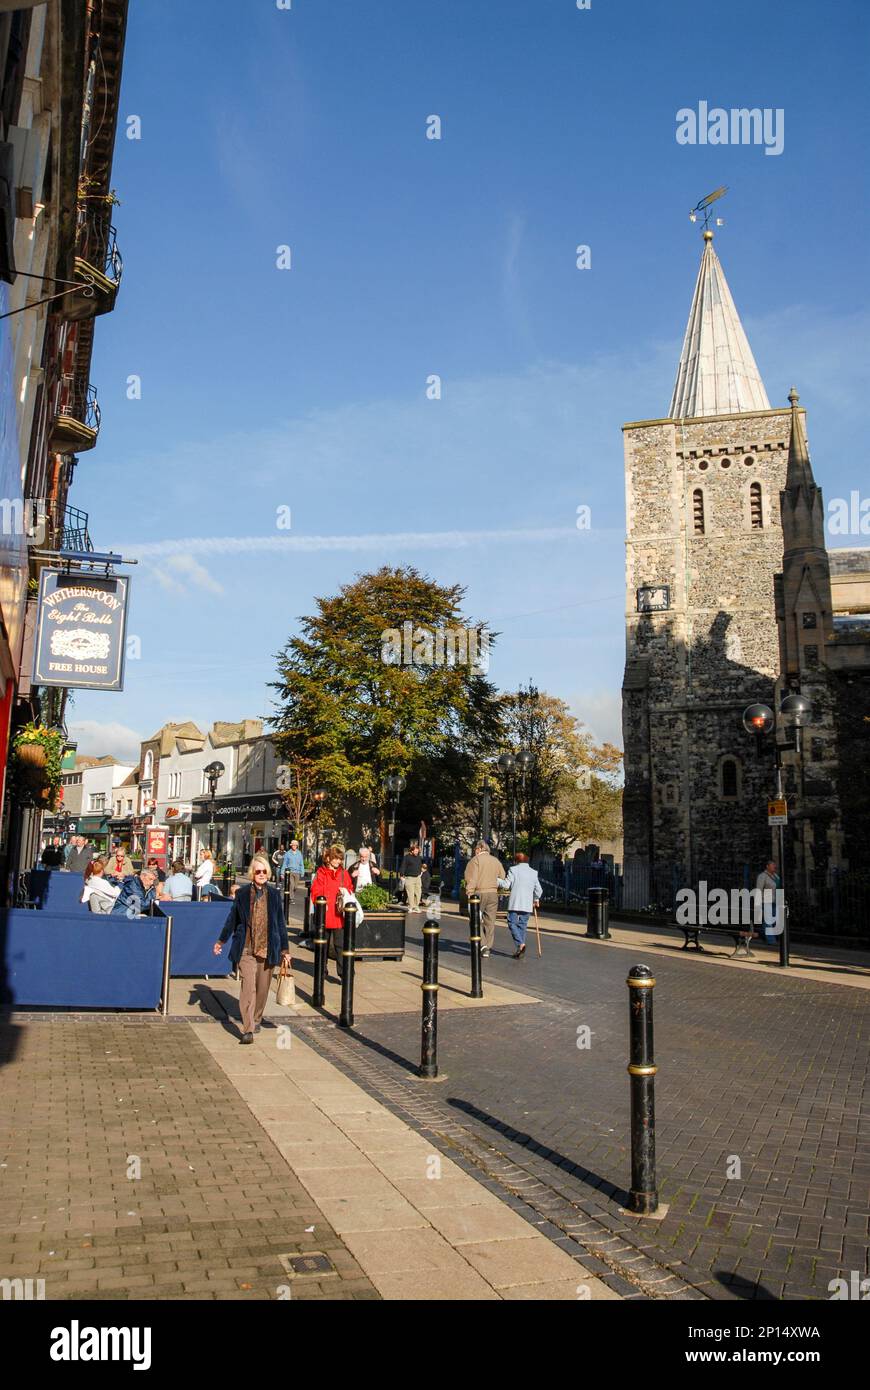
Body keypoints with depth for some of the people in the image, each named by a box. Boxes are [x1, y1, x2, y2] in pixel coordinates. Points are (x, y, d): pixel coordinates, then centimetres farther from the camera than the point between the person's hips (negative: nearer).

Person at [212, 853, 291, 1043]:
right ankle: (248, 1029, -13)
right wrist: (221, 940, 18)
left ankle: (256, 1020, 33)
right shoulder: (242, 893, 1)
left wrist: (285, 949, 8)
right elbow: (232, 918, 12)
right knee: (248, 987, -12)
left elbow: (281, 922, 9)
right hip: (246, 949, -2)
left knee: (262, 988, 11)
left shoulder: (274, 894, 4)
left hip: (267, 948, 2)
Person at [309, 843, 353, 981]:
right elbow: (316, 893, -6)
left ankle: (344, 972, -7)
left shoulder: (344, 873, 7)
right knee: (323, 943, 14)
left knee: (340, 944, -5)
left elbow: (350, 889, 13)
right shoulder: (321, 873, -3)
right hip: (325, 913, -1)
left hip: (339, 914, 1)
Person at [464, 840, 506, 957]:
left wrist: (469, 893, -14)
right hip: (493, 893, 4)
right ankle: (488, 948, 9)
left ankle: (483, 945, -9)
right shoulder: (496, 861, 13)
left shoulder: (475, 860, -4)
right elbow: (502, 878, 9)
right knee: (490, 921, 9)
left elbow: (471, 878, -12)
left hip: (479, 893, -4)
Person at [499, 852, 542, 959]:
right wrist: (536, 899, 31)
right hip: (527, 905, 4)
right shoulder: (534, 872, 12)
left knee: (512, 923, 0)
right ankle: (520, 950, 9)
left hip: (515, 903, -4)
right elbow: (539, 890, 13)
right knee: (522, 925, 10)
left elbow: (506, 884, -6)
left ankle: (521, 944, -19)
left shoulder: (513, 870, -1)